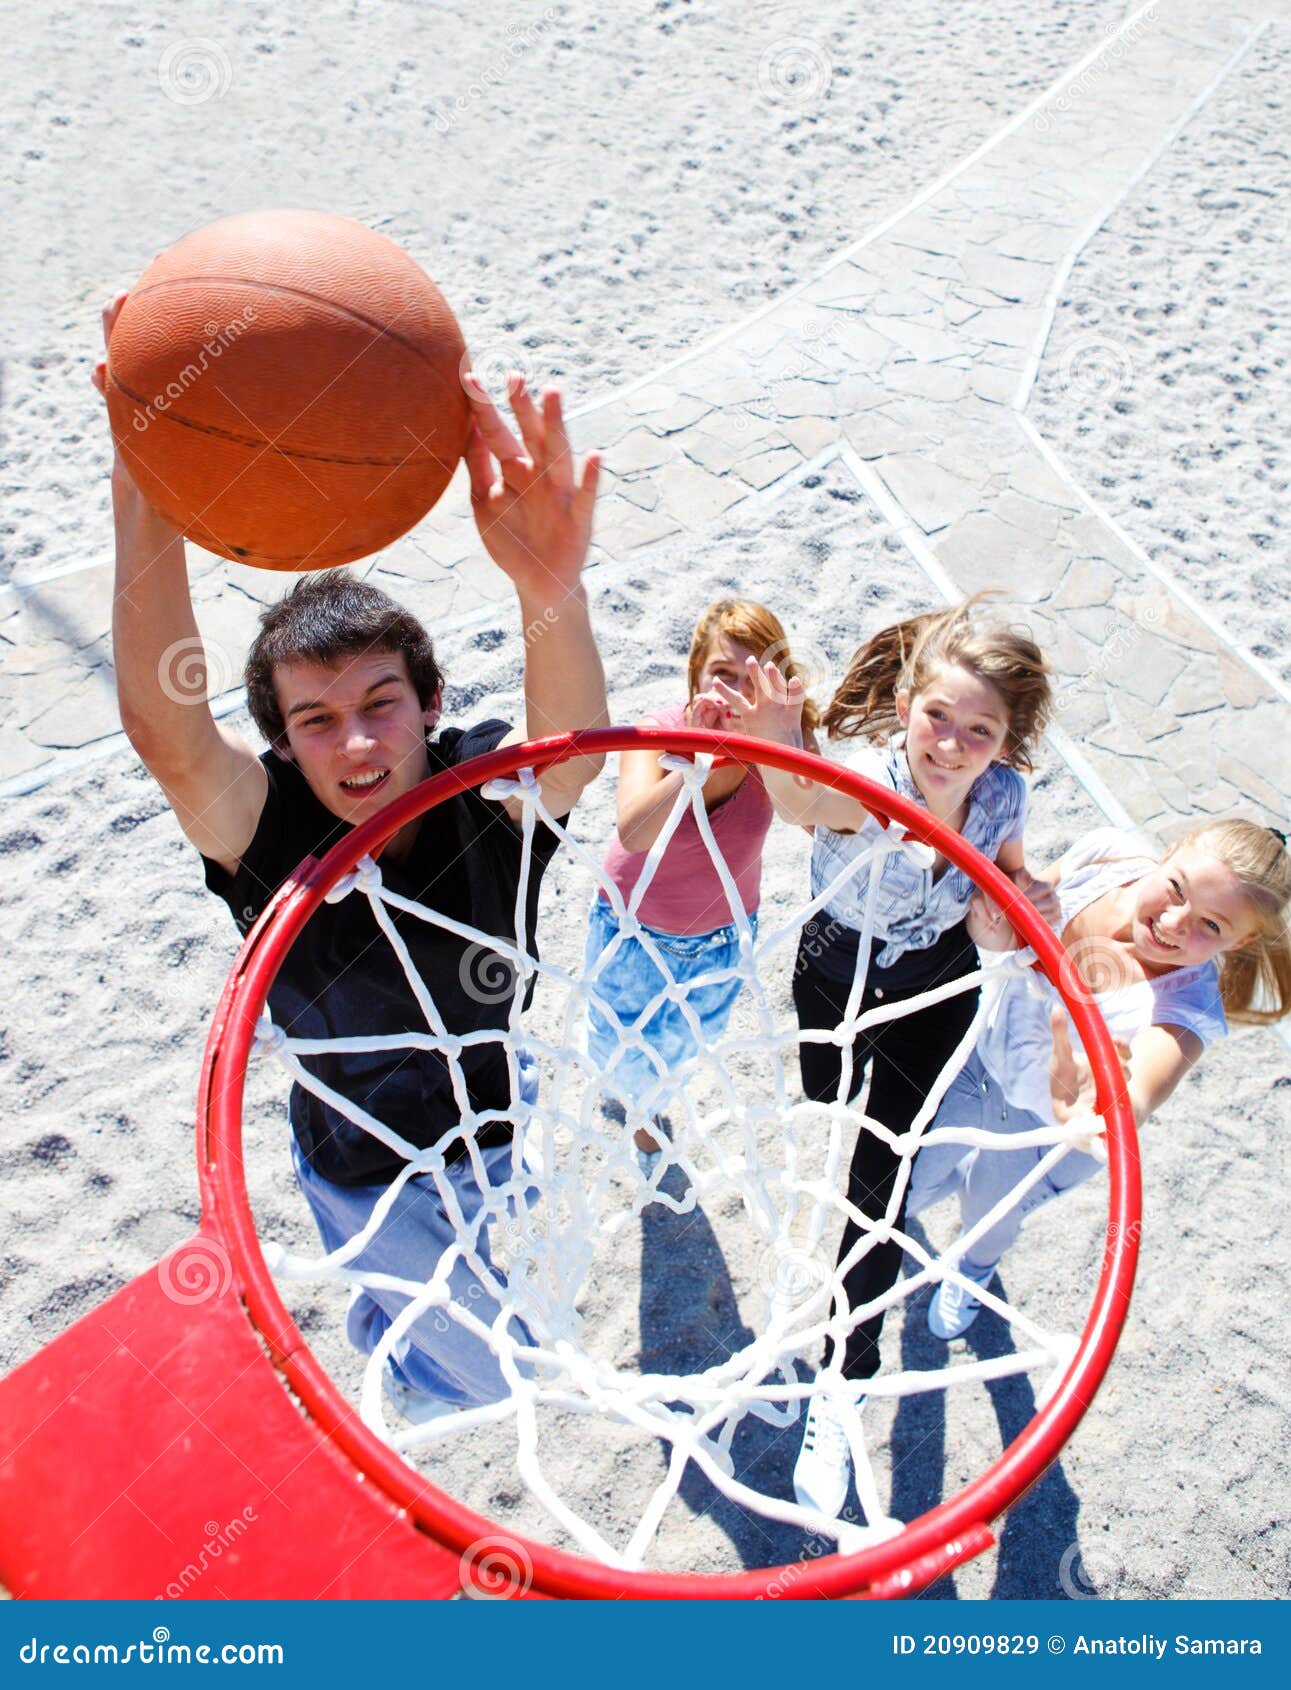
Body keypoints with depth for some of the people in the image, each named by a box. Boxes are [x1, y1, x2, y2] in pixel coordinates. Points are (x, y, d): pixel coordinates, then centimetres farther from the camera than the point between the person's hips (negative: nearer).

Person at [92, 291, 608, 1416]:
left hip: (500, 1118, 3)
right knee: (499, 1373, 18)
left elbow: (572, 743, -53)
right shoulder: (272, 835, -30)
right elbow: (164, 729, -51)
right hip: (370, 1173, -2)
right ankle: (396, 1371, 53)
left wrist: (553, 592, -74)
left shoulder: (487, 787, -29)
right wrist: (145, 509, -66)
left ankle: (388, 1314, 70)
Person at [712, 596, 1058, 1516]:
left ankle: (843, 1387, 17)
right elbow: (805, 799, -61)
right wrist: (781, 746, -85)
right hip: (838, 983, -1)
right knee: (854, 1160, 18)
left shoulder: (1003, 794, -22)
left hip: (941, 987, 2)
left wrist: (1031, 894, -24)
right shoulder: (870, 783, -35)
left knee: (879, 1181, 2)